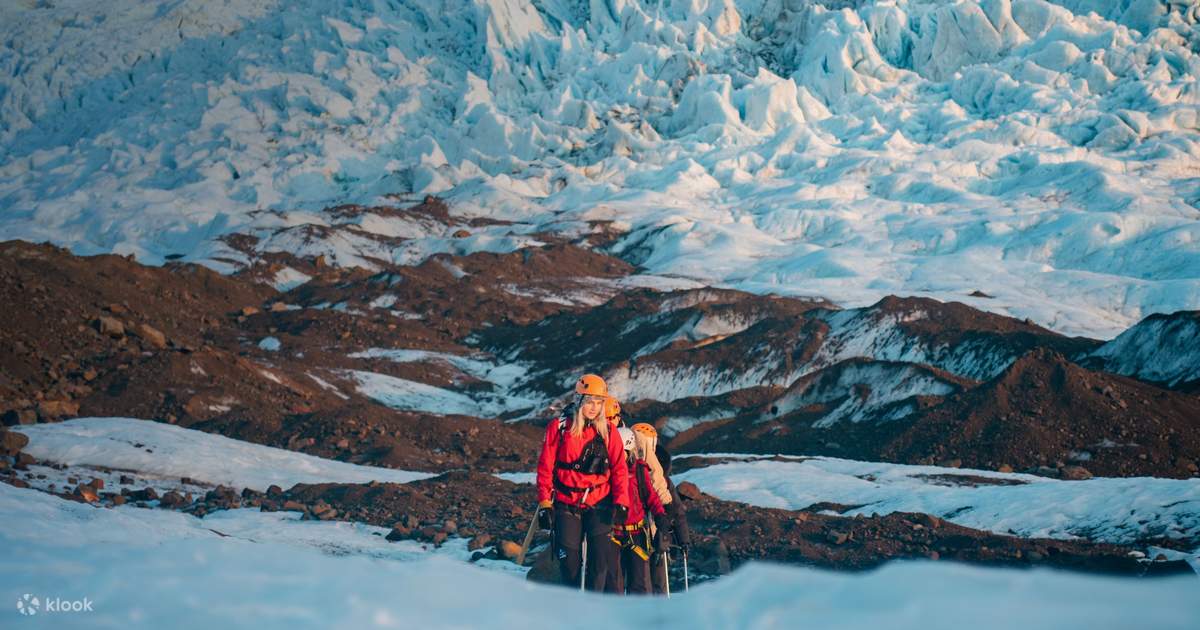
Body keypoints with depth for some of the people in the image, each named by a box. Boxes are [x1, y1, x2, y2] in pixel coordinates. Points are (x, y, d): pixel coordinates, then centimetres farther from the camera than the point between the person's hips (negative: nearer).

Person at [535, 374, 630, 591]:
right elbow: (545, 467, 0)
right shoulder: (559, 427, -3)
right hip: (566, 505, -1)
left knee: (600, 555, -12)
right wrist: (545, 503, -4)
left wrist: (621, 502, -7)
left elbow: (619, 468, 4)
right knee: (569, 559, 0)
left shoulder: (608, 431, 3)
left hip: (599, 503, 1)